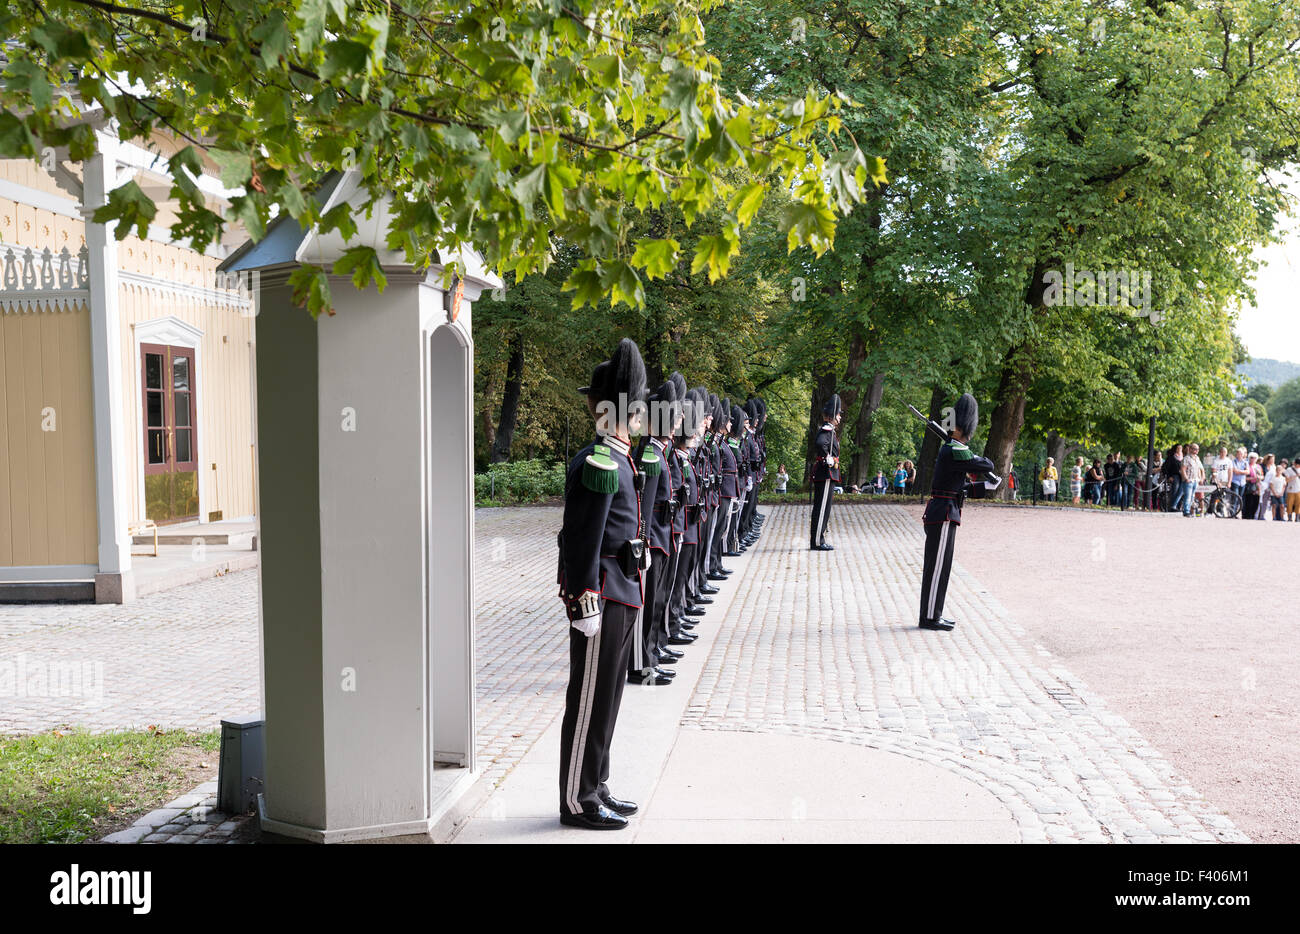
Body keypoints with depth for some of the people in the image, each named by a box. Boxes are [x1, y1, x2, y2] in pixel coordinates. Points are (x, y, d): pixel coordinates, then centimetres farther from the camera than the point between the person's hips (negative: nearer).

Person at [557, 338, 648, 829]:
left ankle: (596, 787, 29)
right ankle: (578, 802, 11)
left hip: (622, 591, 10)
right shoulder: (599, 463, -17)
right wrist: (585, 601, -21)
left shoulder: (618, 459, 14)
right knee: (590, 697, 0)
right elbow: (581, 539, -19)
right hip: (602, 593, -10)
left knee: (607, 695, 17)